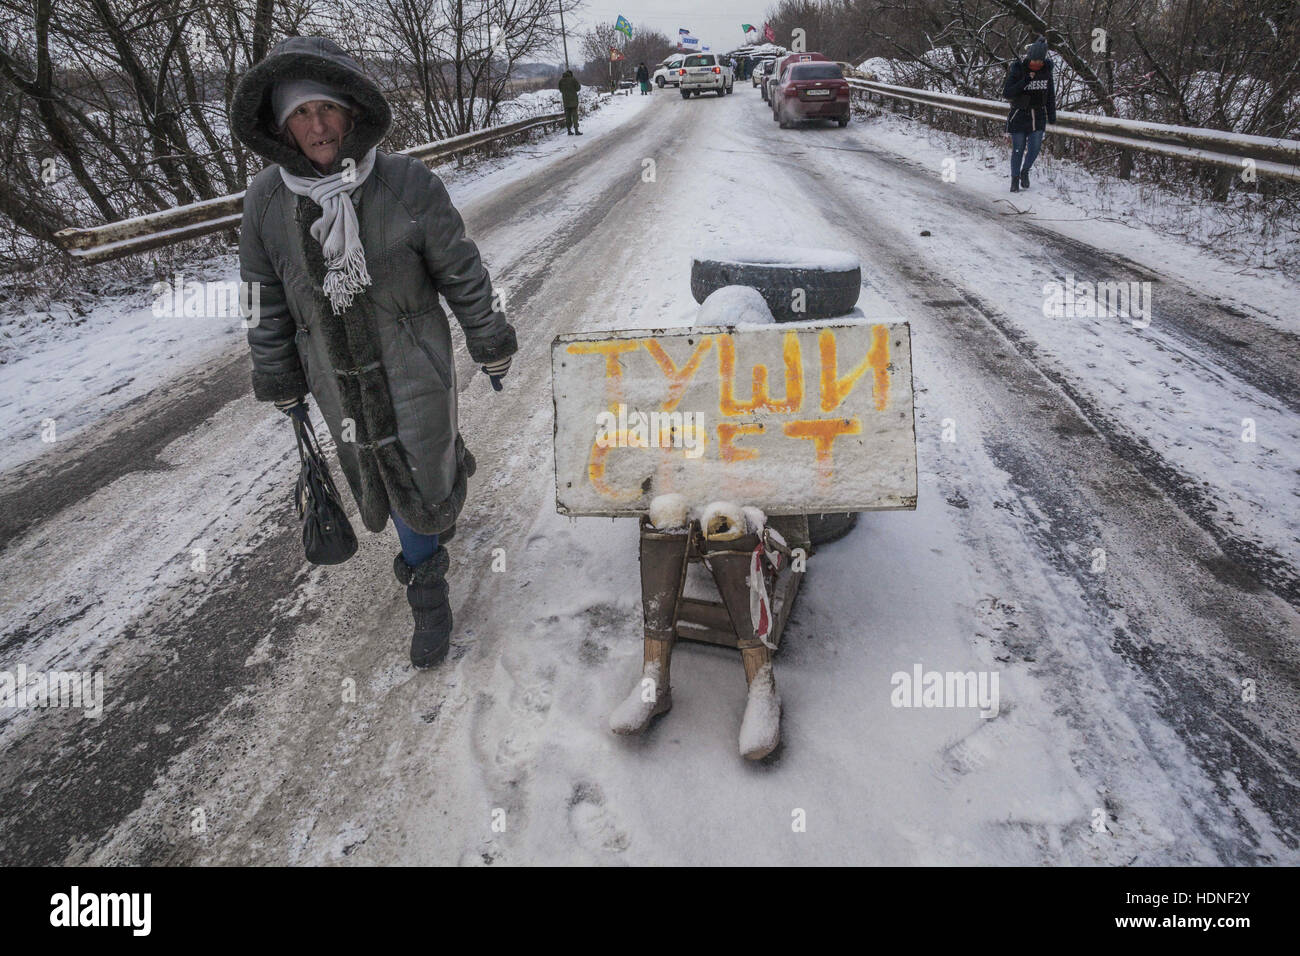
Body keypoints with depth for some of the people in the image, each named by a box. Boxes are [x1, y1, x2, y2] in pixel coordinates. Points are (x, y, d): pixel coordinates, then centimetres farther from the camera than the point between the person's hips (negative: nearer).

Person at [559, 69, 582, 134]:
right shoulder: (573, 79, -7)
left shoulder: (561, 80, 3)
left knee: (567, 115, 9)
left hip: (565, 100, 3)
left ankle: (569, 131, 9)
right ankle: (576, 130, -10)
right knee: (574, 115, -2)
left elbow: (560, 90, 10)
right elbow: (578, 88, -4)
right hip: (573, 99, -3)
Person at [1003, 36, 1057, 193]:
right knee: (1018, 149, 1)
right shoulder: (1018, 70, -12)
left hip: (1038, 117, 3)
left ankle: (1025, 171, 23)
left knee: (1035, 148, -2)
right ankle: (1015, 178, 18)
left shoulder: (1046, 70, 0)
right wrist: (1024, 82, -26)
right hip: (1020, 116, -3)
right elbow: (1006, 94, -16)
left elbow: (1050, 94, 11)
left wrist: (1052, 115, 11)